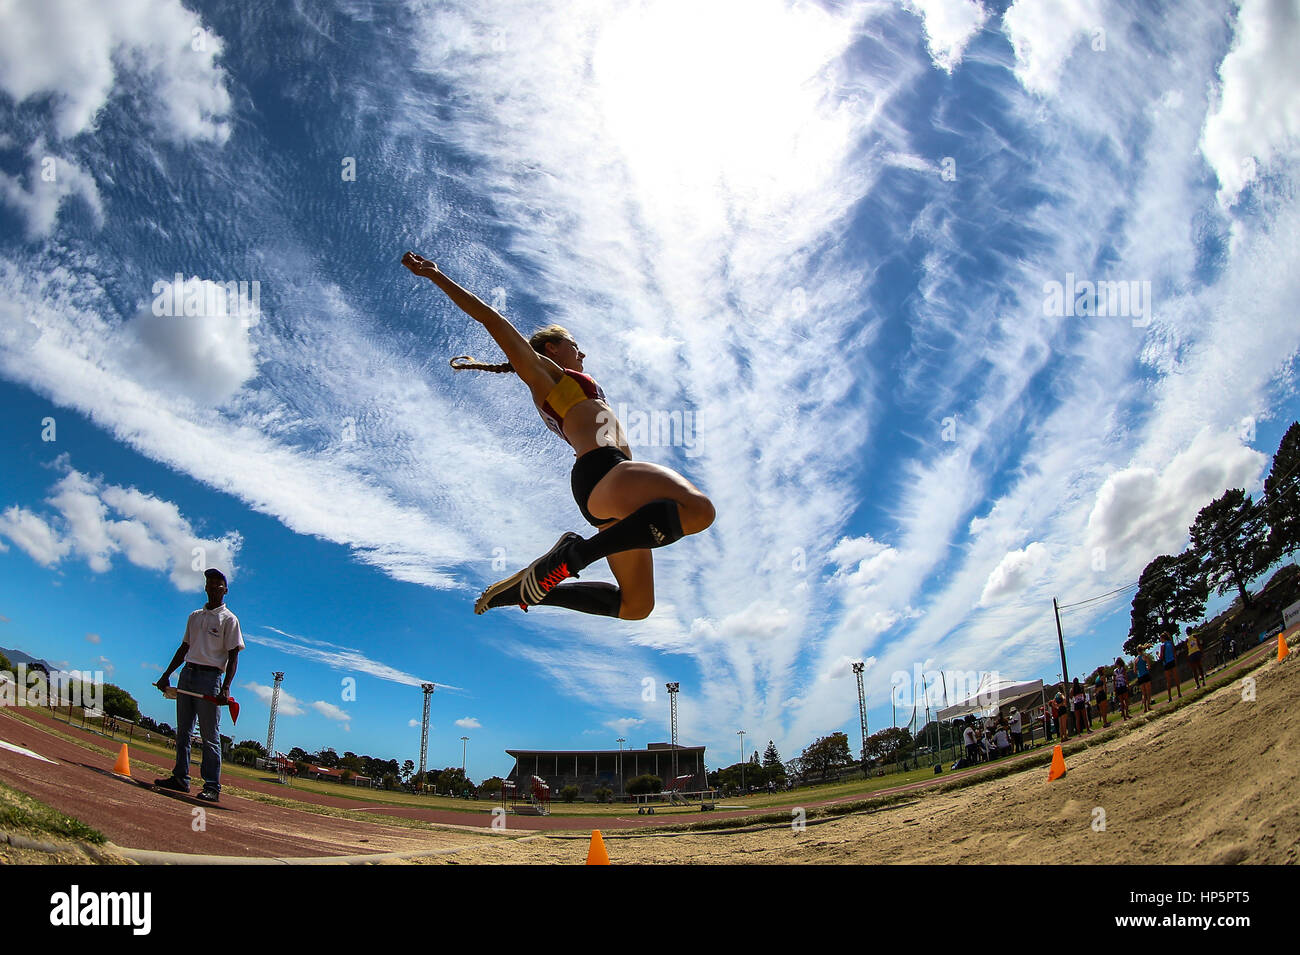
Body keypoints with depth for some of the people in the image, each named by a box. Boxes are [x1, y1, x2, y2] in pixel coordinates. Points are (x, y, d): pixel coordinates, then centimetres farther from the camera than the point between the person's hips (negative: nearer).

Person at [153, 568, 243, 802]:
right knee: (183, 731, 9)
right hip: (187, 675, 7)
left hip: (210, 677, -7)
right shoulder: (194, 616, 18)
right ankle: (180, 778, 16)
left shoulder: (229, 619, -2)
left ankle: (212, 786, -9)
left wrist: (226, 688, -18)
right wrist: (167, 675, 15)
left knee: (210, 735, -8)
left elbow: (233, 657, -7)